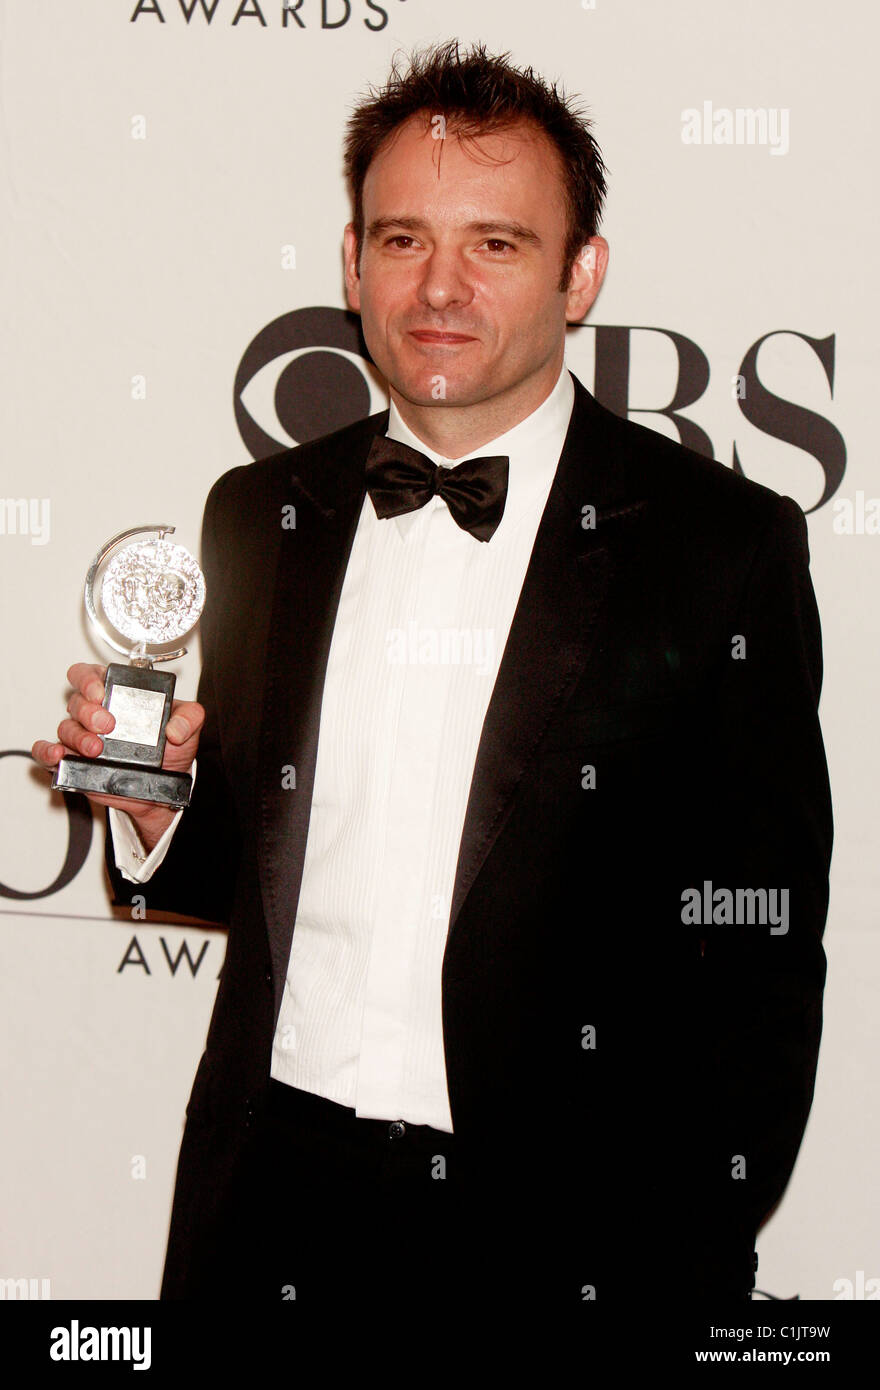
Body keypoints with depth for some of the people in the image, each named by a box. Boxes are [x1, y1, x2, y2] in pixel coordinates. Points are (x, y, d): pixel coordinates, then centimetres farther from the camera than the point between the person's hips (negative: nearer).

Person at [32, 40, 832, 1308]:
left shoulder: (727, 547, -8)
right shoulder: (259, 517, 6)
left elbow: (760, 958, -6)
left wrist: (696, 1270, -10)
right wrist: (150, 807, -7)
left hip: (566, 1234, -3)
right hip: (271, 1207, 4)